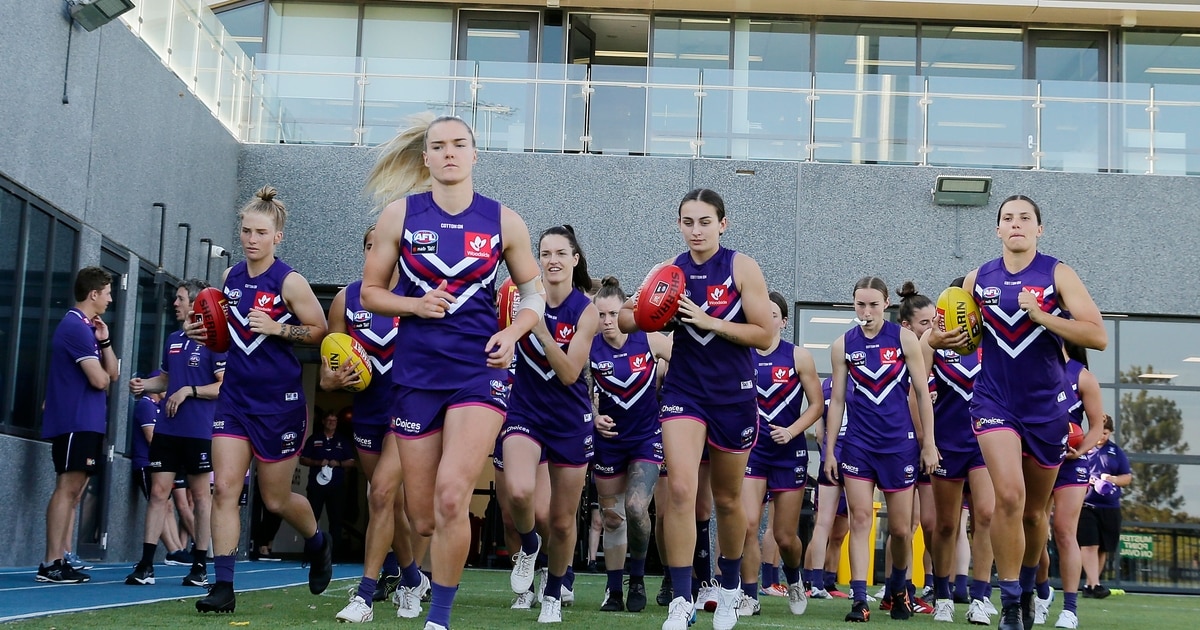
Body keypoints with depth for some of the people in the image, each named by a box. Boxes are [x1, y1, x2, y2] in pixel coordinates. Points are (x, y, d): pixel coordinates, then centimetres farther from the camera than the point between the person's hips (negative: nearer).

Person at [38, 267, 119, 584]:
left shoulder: (88, 327, 19)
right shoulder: (76, 327, -12)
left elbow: (113, 374, 16)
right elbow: (99, 380, -19)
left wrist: (104, 341, 2)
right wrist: (105, 376, 4)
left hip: (87, 423, 10)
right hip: (75, 422, -10)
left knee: (73, 492, 9)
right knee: (67, 489, -11)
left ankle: (62, 560, 11)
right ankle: (51, 564, -12)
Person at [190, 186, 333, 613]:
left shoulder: (289, 282, -10)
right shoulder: (230, 278, 7)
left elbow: (320, 331, -7)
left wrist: (276, 328, -20)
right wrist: (206, 332, 2)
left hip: (279, 401, -4)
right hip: (235, 397, 5)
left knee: (276, 499, 7)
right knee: (224, 487, -8)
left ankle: (318, 544, 38)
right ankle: (223, 587, -6)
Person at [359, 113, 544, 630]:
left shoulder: (503, 222, 0)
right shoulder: (399, 214, 1)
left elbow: (534, 292, 11)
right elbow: (370, 293, 7)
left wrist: (513, 333, -8)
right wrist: (414, 304, -12)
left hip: (479, 370, -1)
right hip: (417, 374, 2)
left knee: (451, 497, -21)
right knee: (423, 519, 6)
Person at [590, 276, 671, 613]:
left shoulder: (650, 340, -13)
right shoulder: (589, 349, -11)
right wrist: (594, 418, -16)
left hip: (647, 437, -2)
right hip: (609, 439, 2)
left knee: (635, 508, -18)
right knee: (612, 517, 8)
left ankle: (637, 579, 4)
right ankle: (613, 589, 21)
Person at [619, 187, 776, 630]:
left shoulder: (742, 268, -7)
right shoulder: (670, 270, 0)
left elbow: (765, 335, -11)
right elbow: (626, 320, 2)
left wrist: (709, 321, -20)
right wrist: (639, 312, -20)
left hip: (733, 395, -1)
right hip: (684, 390, 1)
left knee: (727, 500, 13)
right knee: (680, 490, -16)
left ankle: (730, 589, 35)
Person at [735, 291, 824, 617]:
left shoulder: (798, 357, -3)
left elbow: (817, 405, -1)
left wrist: (792, 431, -15)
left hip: (789, 452, 0)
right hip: (751, 449, 1)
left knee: (785, 536, 6)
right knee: (747, 525, -15)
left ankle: (794, 581, 37)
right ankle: (750, 596, 0)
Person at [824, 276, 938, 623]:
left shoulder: (904, 338, -3)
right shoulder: (843, 345, 1)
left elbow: (922, 393, 0)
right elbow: (837, 400, 6)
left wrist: (929, 443, -3)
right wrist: (829, 450, 3)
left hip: (900, 442, -1)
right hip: (858, 443, 1)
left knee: (901, 528, 7)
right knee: (860, 519, -8)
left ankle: (898, 588, 31)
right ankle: (859, 599, -7)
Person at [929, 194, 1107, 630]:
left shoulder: (1057, 275, -5)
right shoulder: (978, 280, 3)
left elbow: (1098, 337, -14)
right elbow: (961, 334, 18)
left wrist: (1040, 314, -23)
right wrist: (940, 339, -5)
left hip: (1046, 406, 0)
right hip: (994, 402, 0)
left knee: (1034, 511, 11)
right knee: (1010, 496, -20)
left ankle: (1028, 588, 37)